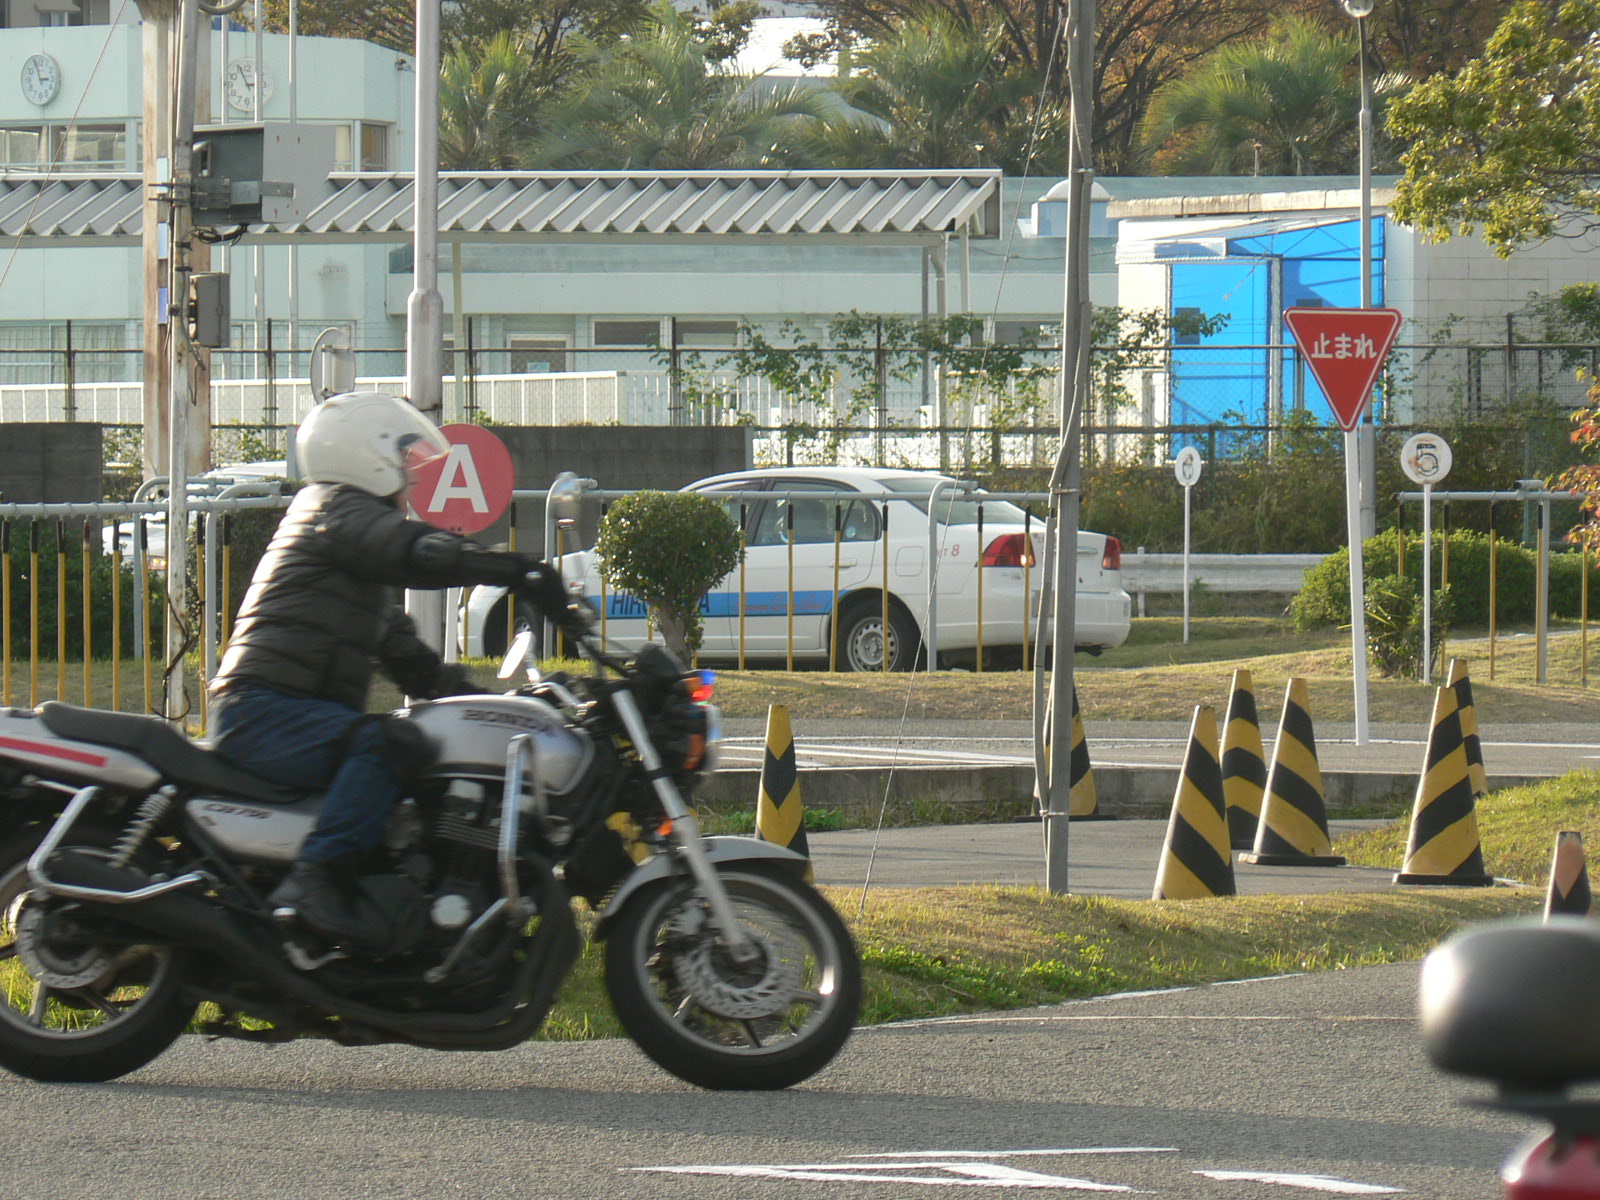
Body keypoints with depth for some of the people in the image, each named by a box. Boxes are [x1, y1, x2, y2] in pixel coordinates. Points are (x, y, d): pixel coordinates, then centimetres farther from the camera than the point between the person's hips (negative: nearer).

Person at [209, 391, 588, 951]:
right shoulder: (333, 509, -2)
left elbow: (411, 661, 28)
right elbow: (420, 553, -22)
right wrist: (526, 573, -30)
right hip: (262, 711, -10)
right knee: (389, 743, -34)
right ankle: (314, 880, -40)